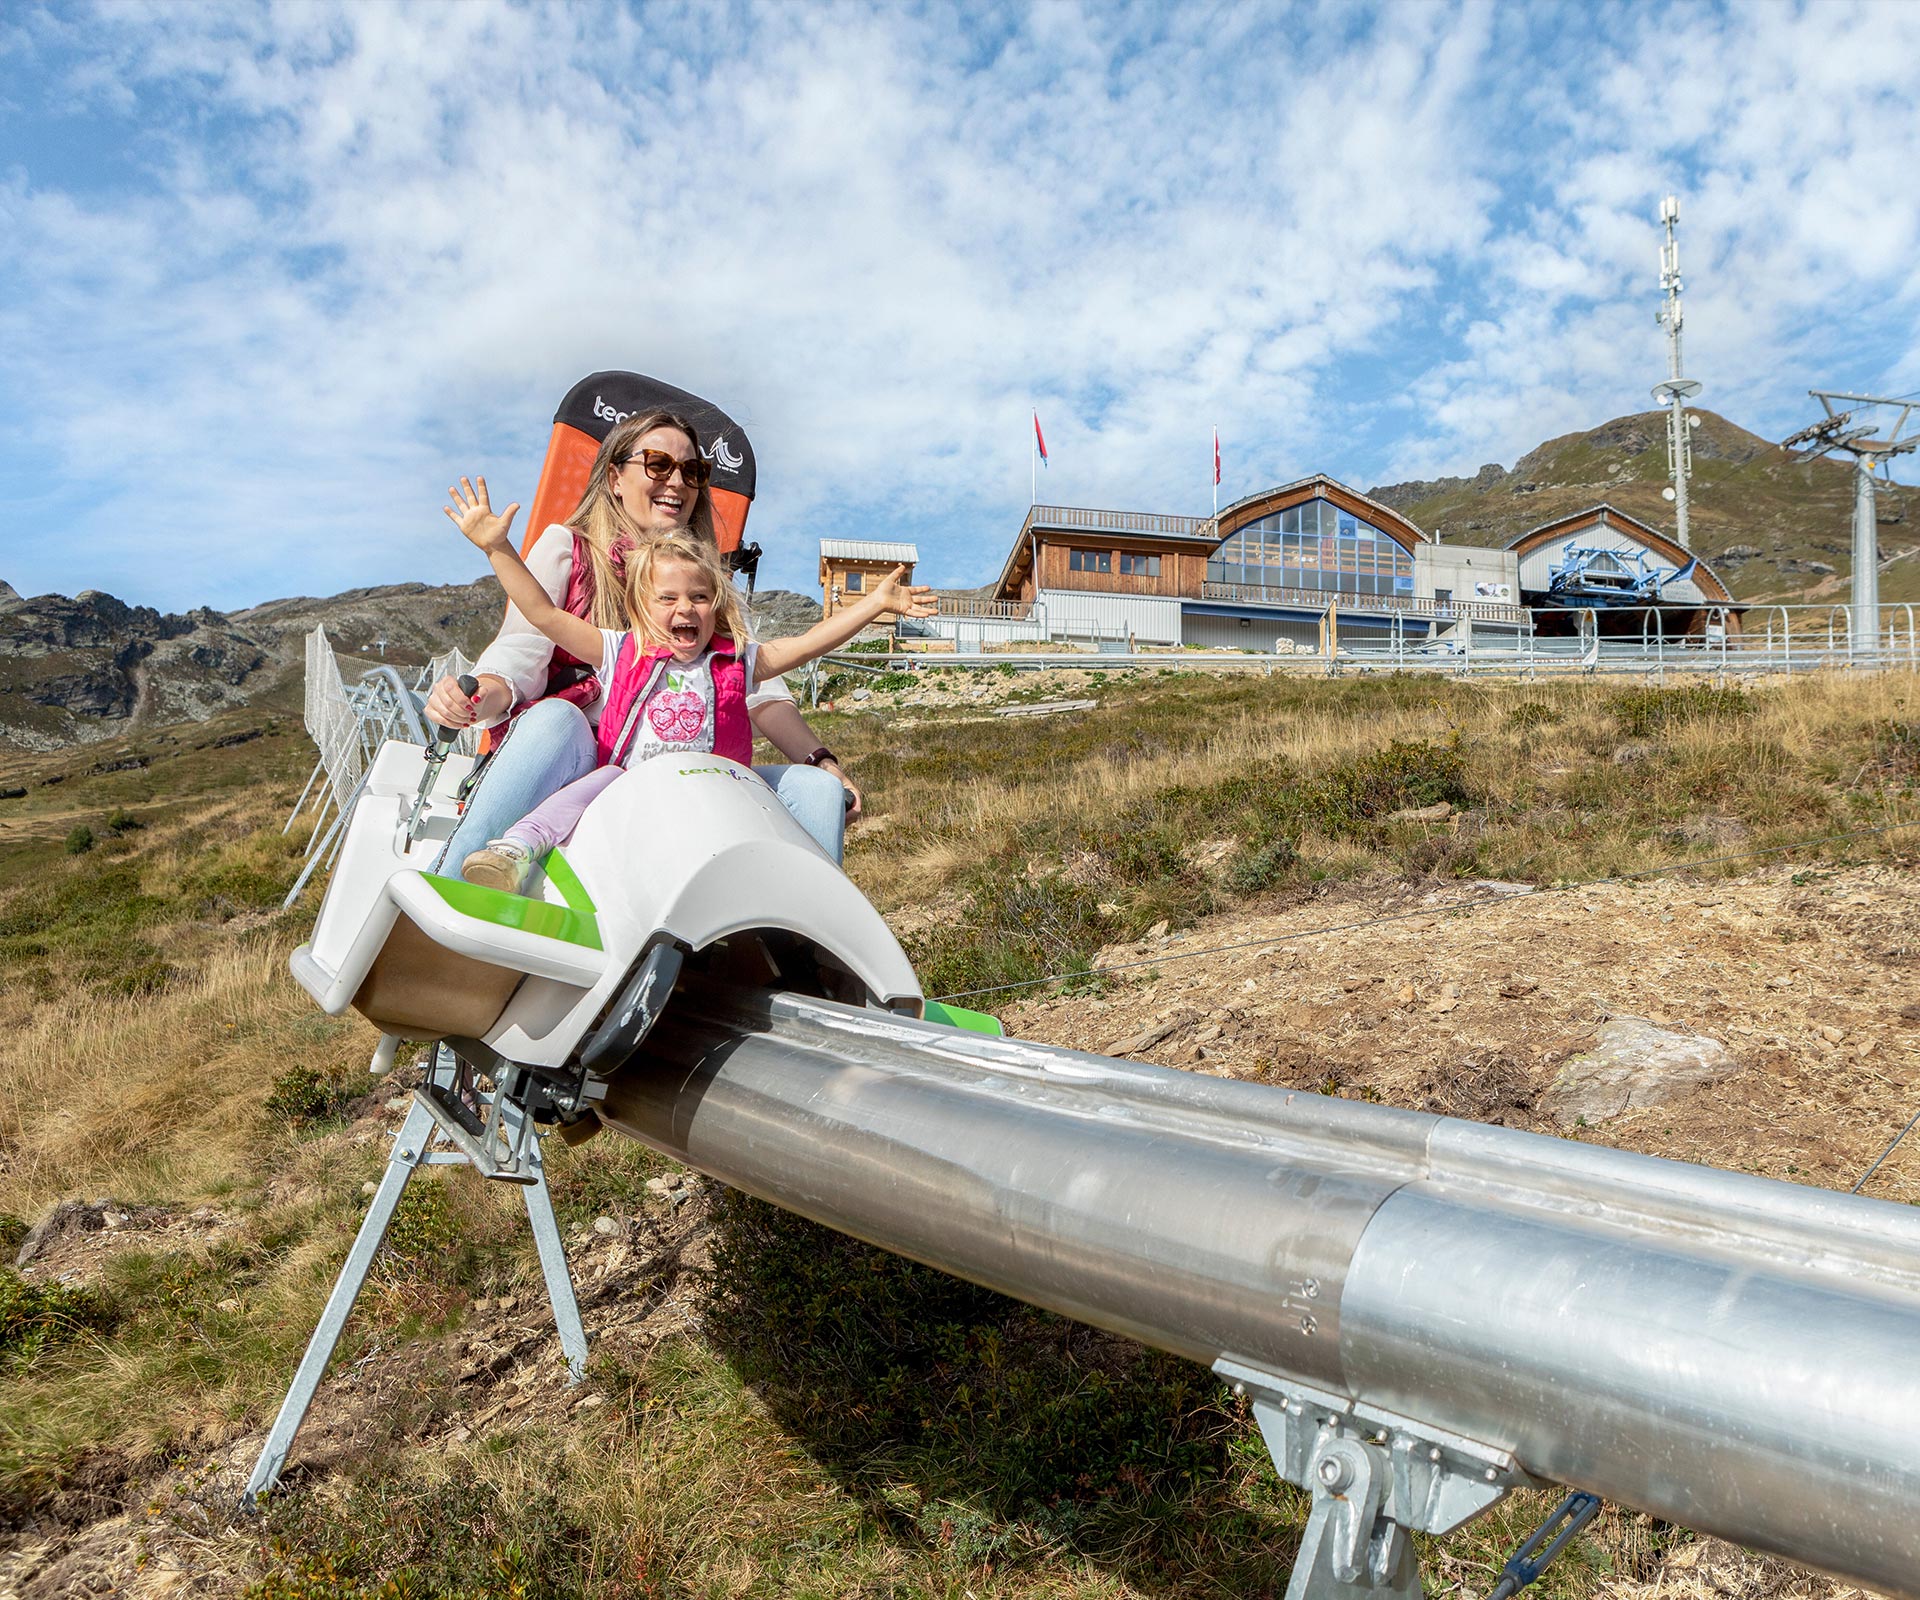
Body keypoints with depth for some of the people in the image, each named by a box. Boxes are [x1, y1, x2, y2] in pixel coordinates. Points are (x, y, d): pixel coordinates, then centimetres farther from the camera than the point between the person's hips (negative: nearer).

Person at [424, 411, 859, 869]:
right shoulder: (566, 546, 9)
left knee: (817, 788, -15)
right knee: (555, 716, -37)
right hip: (569, 760, -3)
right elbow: (520, 652, -5)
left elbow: (759, 686, 8)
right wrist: (480, 698, -29)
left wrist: (821, 760, -7)